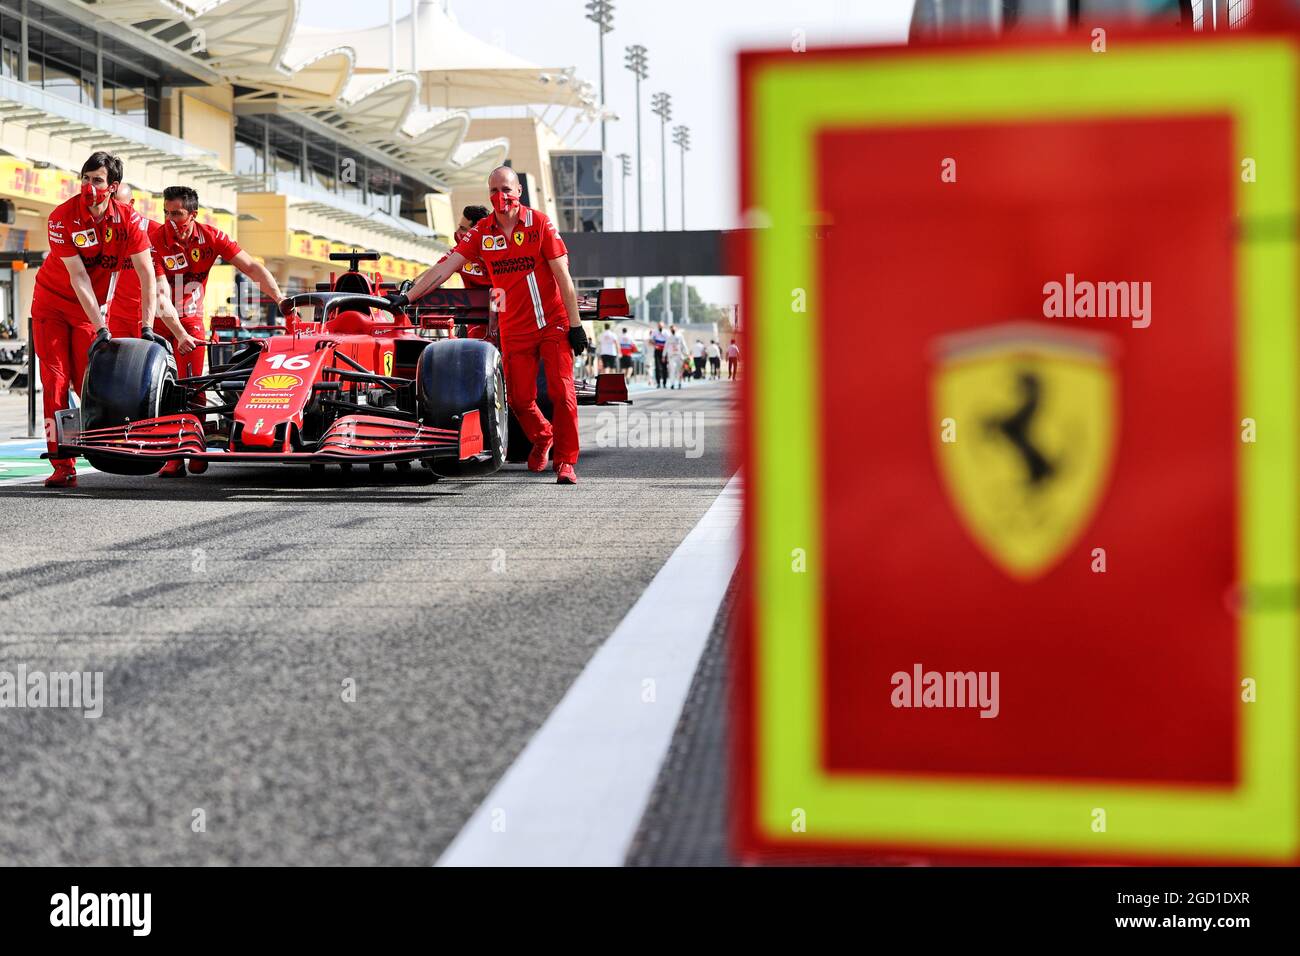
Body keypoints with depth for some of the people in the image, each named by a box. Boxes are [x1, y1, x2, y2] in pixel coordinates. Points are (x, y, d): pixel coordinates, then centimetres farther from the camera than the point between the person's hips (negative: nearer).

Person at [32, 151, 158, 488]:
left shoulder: (129, 220, -16)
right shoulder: (61, 218, -21)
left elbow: (148, 277, -17)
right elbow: (78, 277, -25)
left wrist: (147, 328, -26)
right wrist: (101, 330, -29)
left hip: (91, 308, 1)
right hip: (51, 303, -1)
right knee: (55, 383, -7)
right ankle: (62, 466, -8)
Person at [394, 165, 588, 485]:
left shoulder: (540, 223, -7)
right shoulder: (481, 232, 2)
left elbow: (562, 276, -6)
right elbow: (444, 267, -2)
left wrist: (575, 324, -9)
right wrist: (408, 296, -11)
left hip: (553, 323, -3)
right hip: (514, 329, 3)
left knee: (562, 393, -11)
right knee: (519, 400, 2)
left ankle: (565, 461, 0)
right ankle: (542, 436, 33)